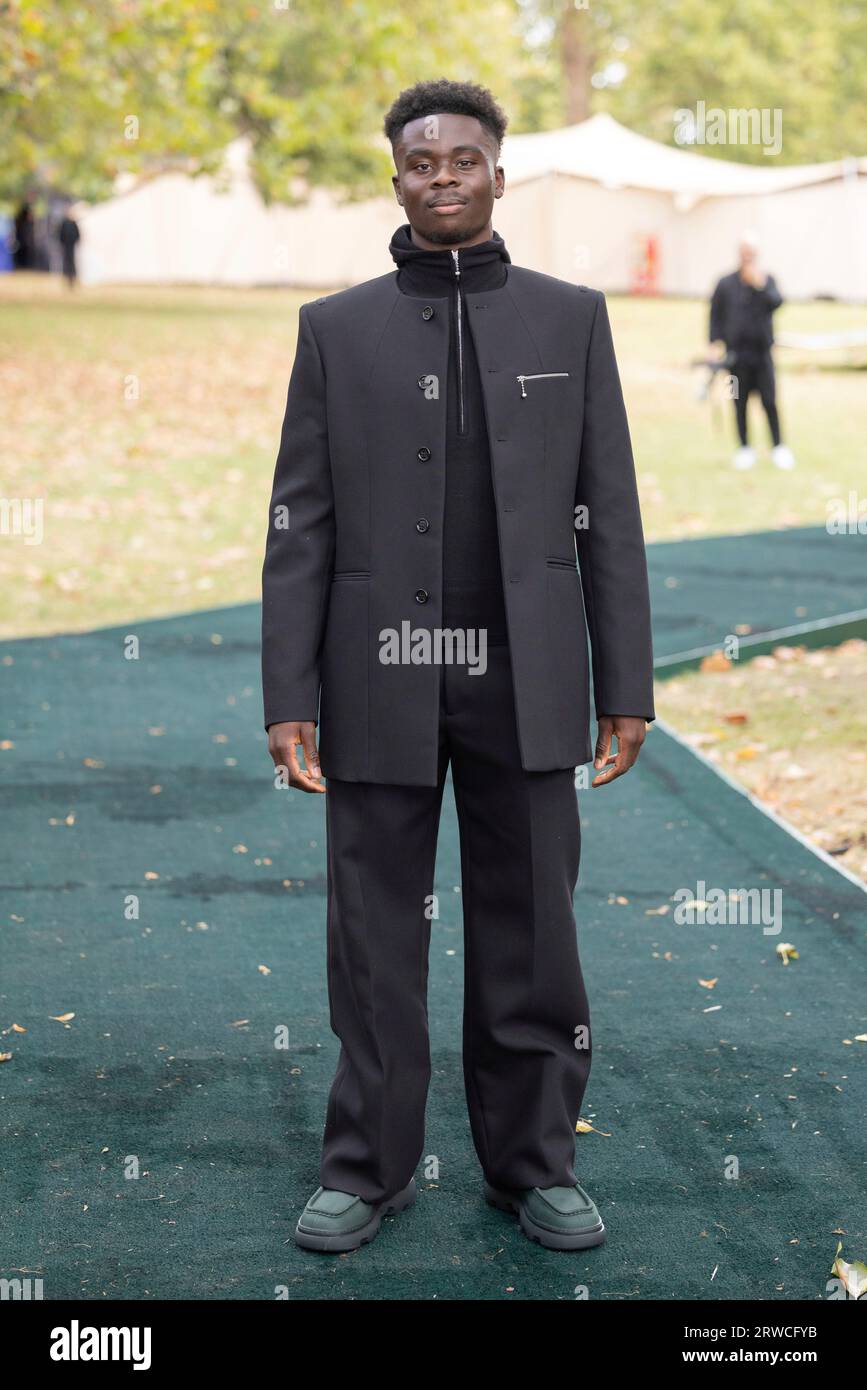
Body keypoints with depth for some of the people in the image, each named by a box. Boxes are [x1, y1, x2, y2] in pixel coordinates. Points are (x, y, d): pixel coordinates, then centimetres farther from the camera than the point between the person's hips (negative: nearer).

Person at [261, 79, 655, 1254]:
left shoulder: (570, 317, 5)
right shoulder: (336, 328, 4)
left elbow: (608, 517, 4)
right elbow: (301, 524, 1)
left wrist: (626, 690, 0)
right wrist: (289, 698, -5)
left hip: (523, 683, 0)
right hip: (381, 682, 0)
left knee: (529, 932, 8)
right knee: (375, 936, 7)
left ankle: (534, 1160, 22)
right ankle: (368, 1166, 20)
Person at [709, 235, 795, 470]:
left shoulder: (767, 281, 6)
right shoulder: (726, 284, 5)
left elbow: (776, 302, -12)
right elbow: (715, 315, 6)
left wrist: (761, 285, -25)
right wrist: (715, 341, -4)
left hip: (762, 351, 0)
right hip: (737, 353, 0)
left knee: (769, 401, -4)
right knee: (740, 402, 5)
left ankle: (778, 447, 5)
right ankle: (744, 448, 14)